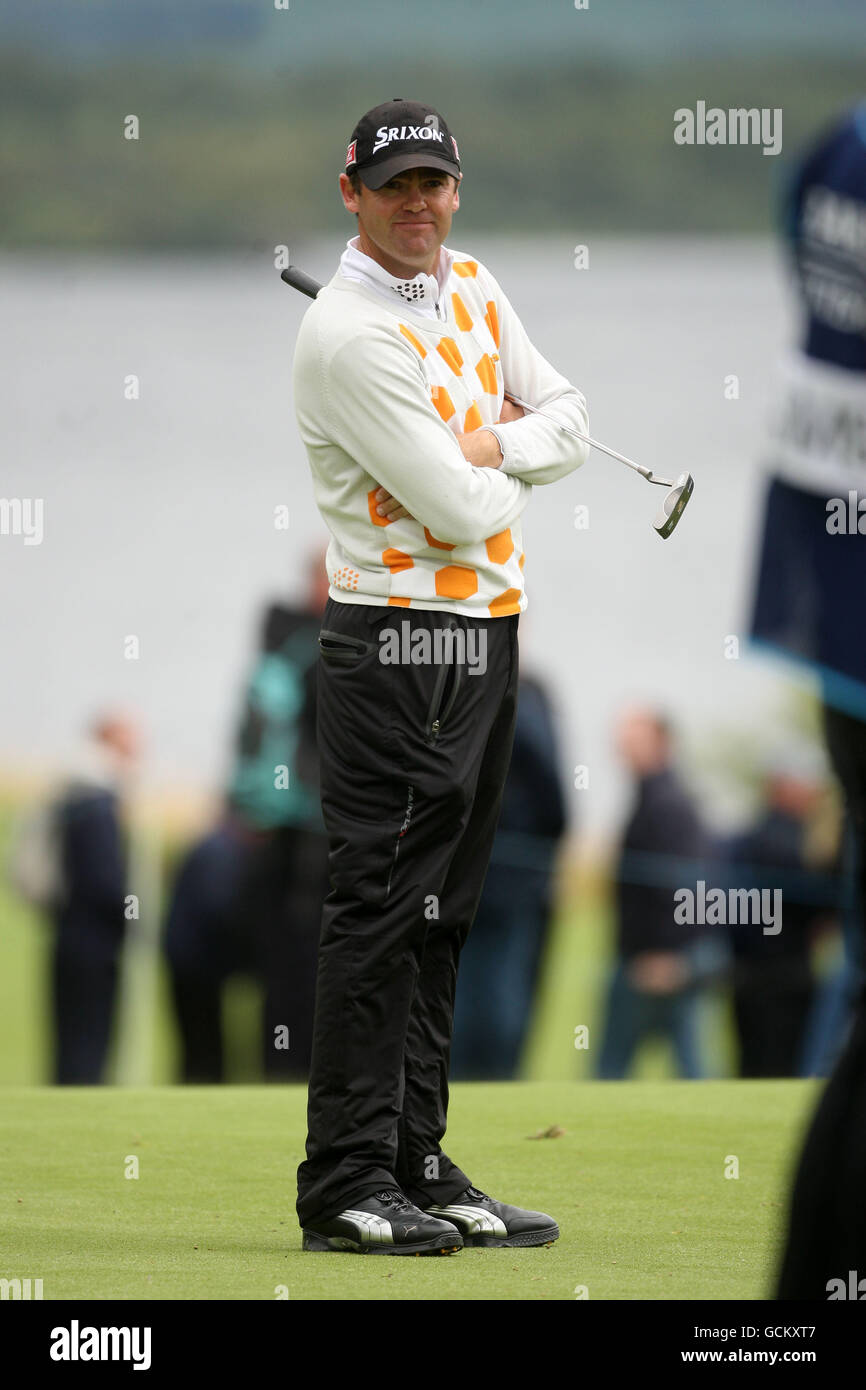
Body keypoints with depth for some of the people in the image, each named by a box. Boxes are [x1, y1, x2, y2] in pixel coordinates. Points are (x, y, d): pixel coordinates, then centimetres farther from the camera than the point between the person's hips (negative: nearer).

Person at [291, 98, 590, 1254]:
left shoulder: (470, 286, 12)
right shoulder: (348, 333, -16)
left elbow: (570, 421, 12)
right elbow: (458, 509, -20)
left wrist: (497, 441, -7)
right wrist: (506, 478, 2)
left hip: (487, 632, 9)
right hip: (397, 644, -9)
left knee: (442, 916, 11)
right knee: (381, 910, -8)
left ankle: (417, 1167, 15)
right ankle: (346, 1183, -6)